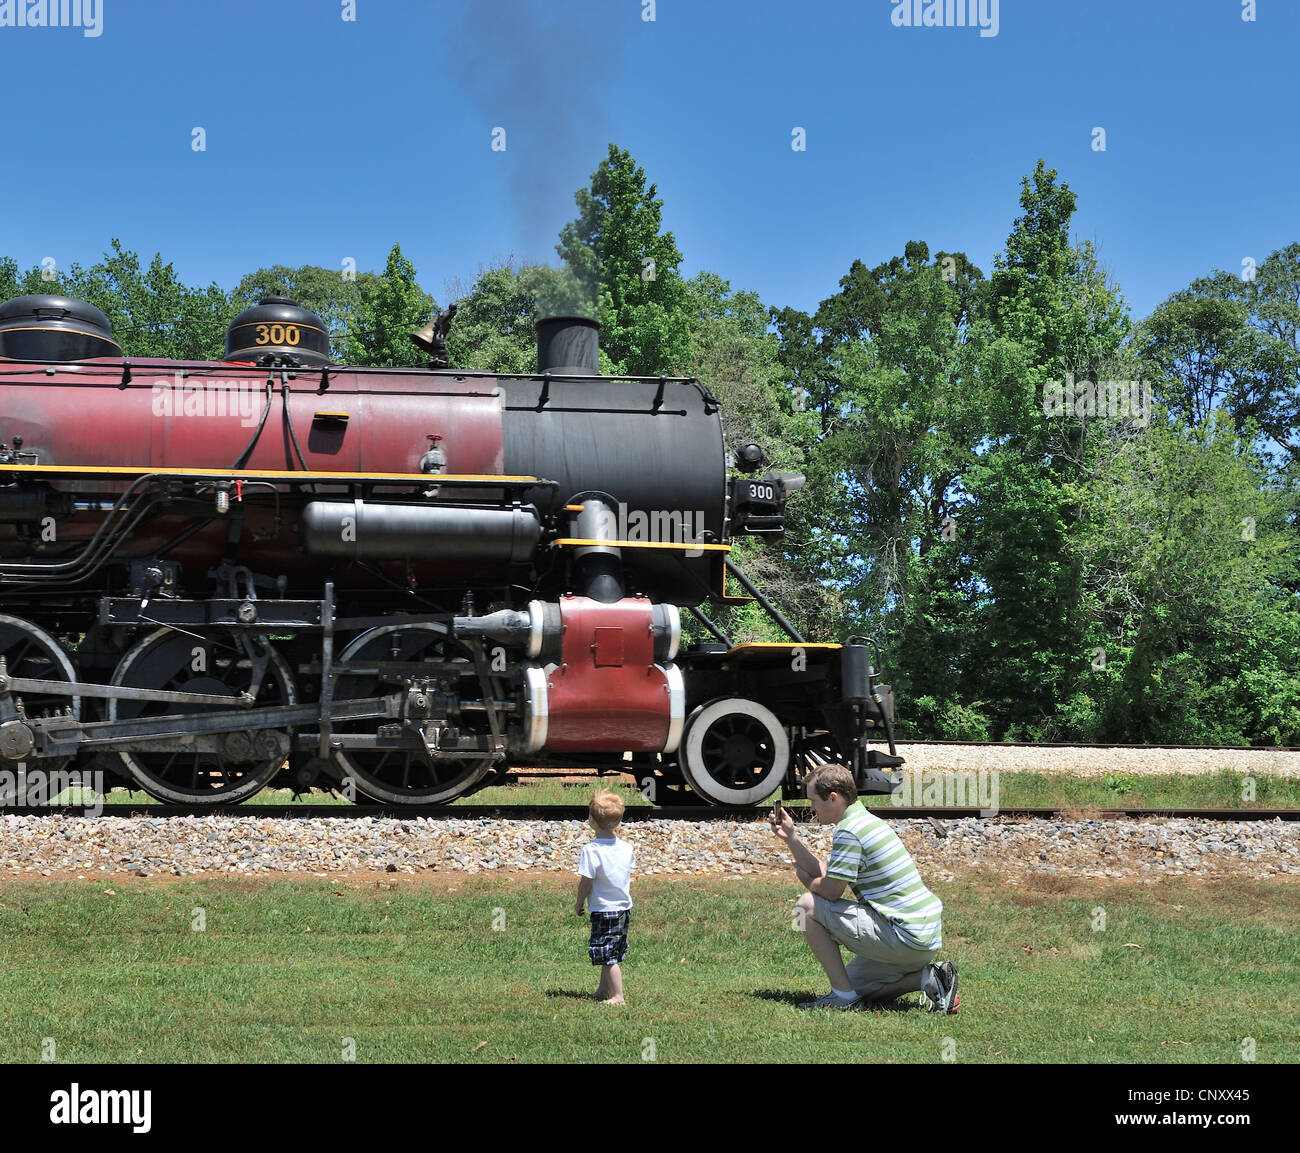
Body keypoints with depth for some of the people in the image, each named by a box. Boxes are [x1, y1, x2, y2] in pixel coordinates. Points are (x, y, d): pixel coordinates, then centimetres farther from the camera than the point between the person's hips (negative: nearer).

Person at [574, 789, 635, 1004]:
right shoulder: (626, 848, 0)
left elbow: (585, 883, -14)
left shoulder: (590, 850, -19)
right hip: (624, 908, 7)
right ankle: (603, 990, 31)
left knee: (608, 956, -1)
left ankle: (617, 996, -1)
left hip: (603, 911, -7)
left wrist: (579, 904, 1)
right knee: (610, 955, 19)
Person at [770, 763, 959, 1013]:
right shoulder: (866, 821, 16)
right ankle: (928, 978, 9)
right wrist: (790, 837, 18)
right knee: (855, 984, 25)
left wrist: (805, 879, 6)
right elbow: (824, 873, 18)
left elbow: (831, 890, -15)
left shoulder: (849, 831, -15)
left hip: (904, 939, -10)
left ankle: (843, 995, -4)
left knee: (807, 906, -6)